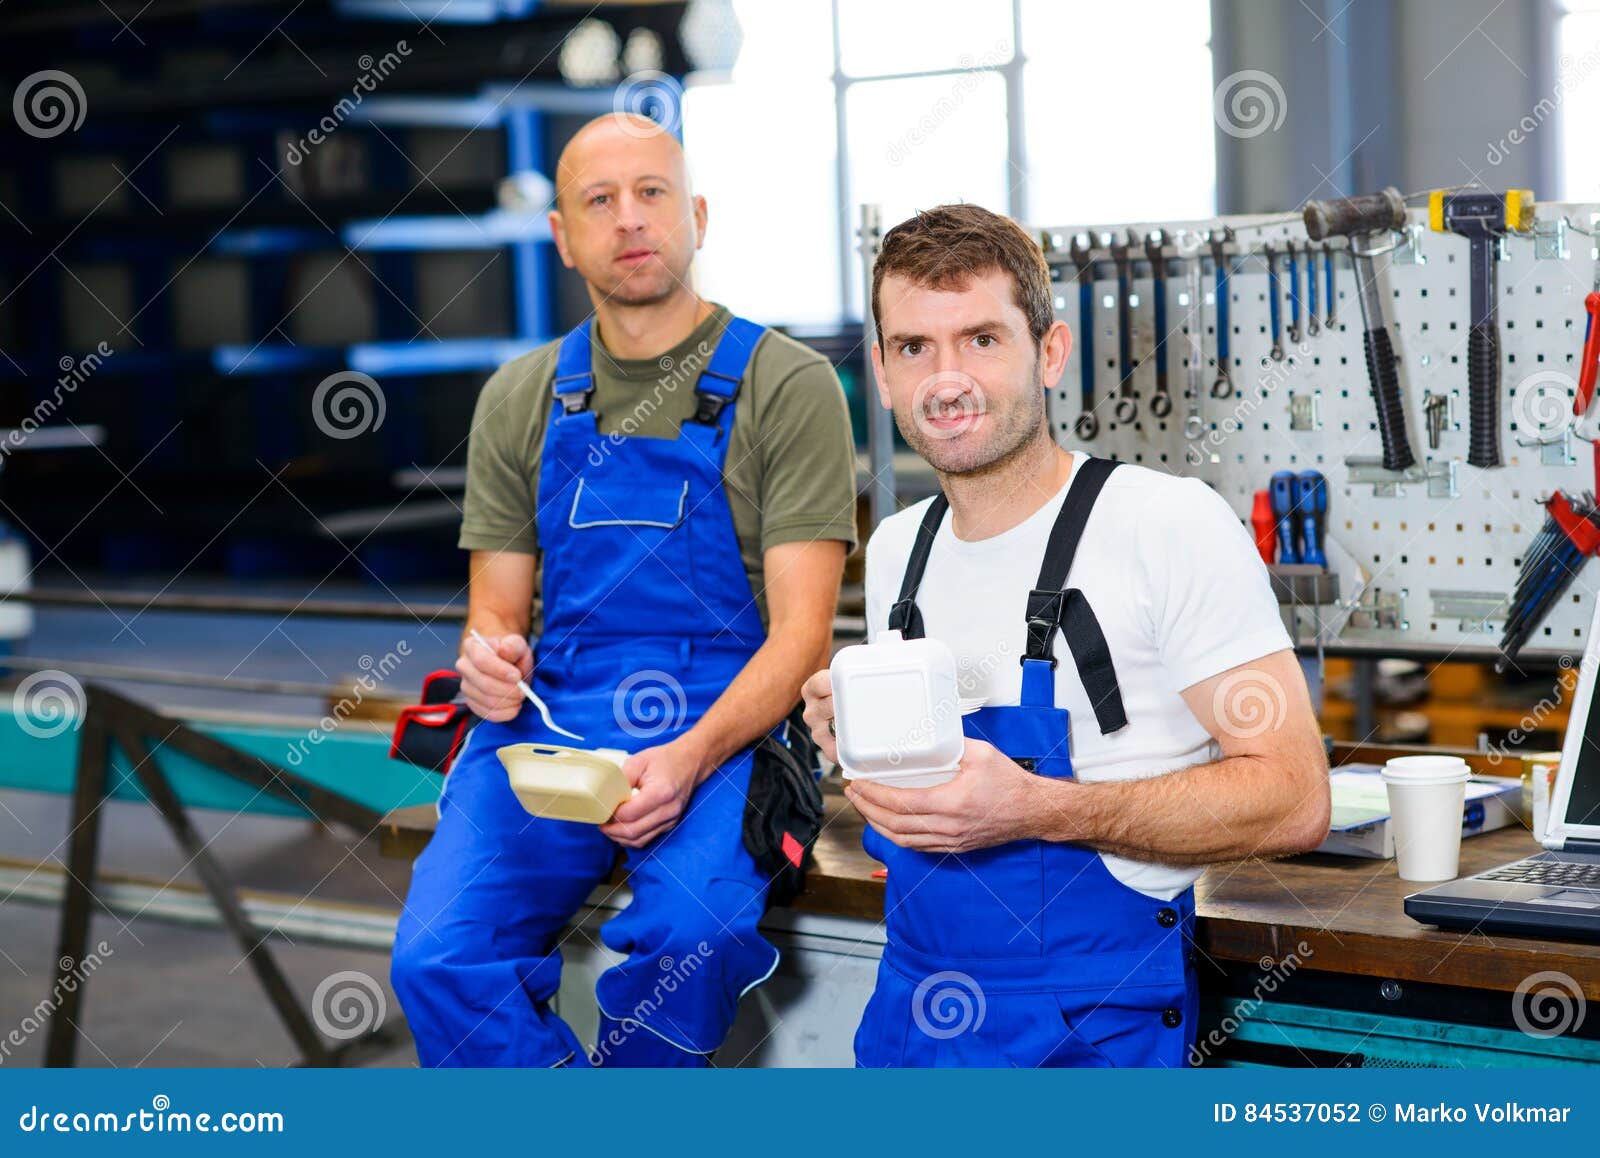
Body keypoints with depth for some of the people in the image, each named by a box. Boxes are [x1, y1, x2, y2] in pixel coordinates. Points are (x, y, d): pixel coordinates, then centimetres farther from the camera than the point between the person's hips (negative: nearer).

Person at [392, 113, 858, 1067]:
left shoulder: (786, 385, 1)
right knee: (439, 960, -24)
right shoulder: (520, 400, 14)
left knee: (693, 933, -33)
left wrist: (691, 757, -22)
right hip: (546, 719, 3)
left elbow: (801, 633, -5)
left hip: (721, 731, -3)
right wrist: (490, 666, -8)